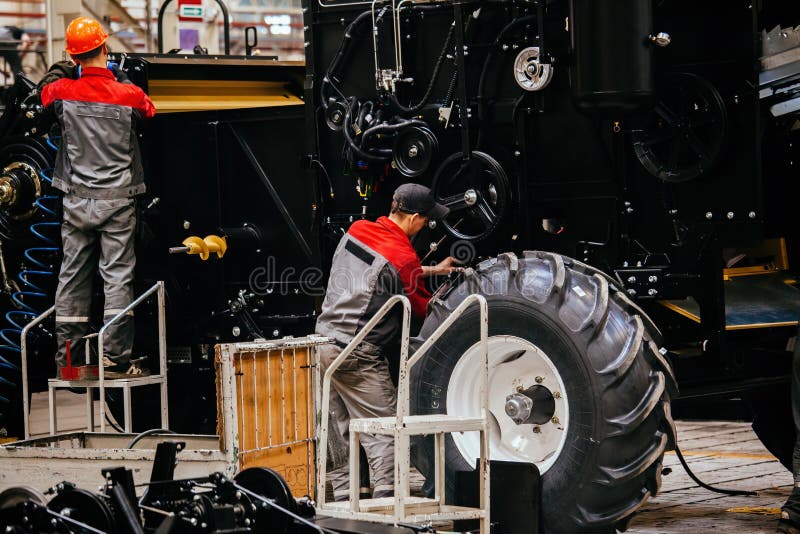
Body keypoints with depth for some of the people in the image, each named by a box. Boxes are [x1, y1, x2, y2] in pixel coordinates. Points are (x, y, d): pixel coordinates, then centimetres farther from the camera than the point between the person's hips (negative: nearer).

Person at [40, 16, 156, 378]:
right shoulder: (127, 94, -8)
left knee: (72, 277, 7)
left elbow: (45, 94, 19)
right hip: (116, 200, -2)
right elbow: (149, 111, 14)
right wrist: (122, 79, 21)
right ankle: (115, 358, -6)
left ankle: (67, 359, 8)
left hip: (76, 200, 2)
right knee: (117, 277, -1)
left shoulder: (63, 91, -4)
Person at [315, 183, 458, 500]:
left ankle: (342, 503, 15)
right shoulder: (401, 256, -16)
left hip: (327, 341, 8)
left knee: (342, 431, 13)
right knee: (383, 433, -4)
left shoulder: (356, 231, 7)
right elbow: (425, 310, -5)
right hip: (359, 355, -8)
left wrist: (432, 269, 26)